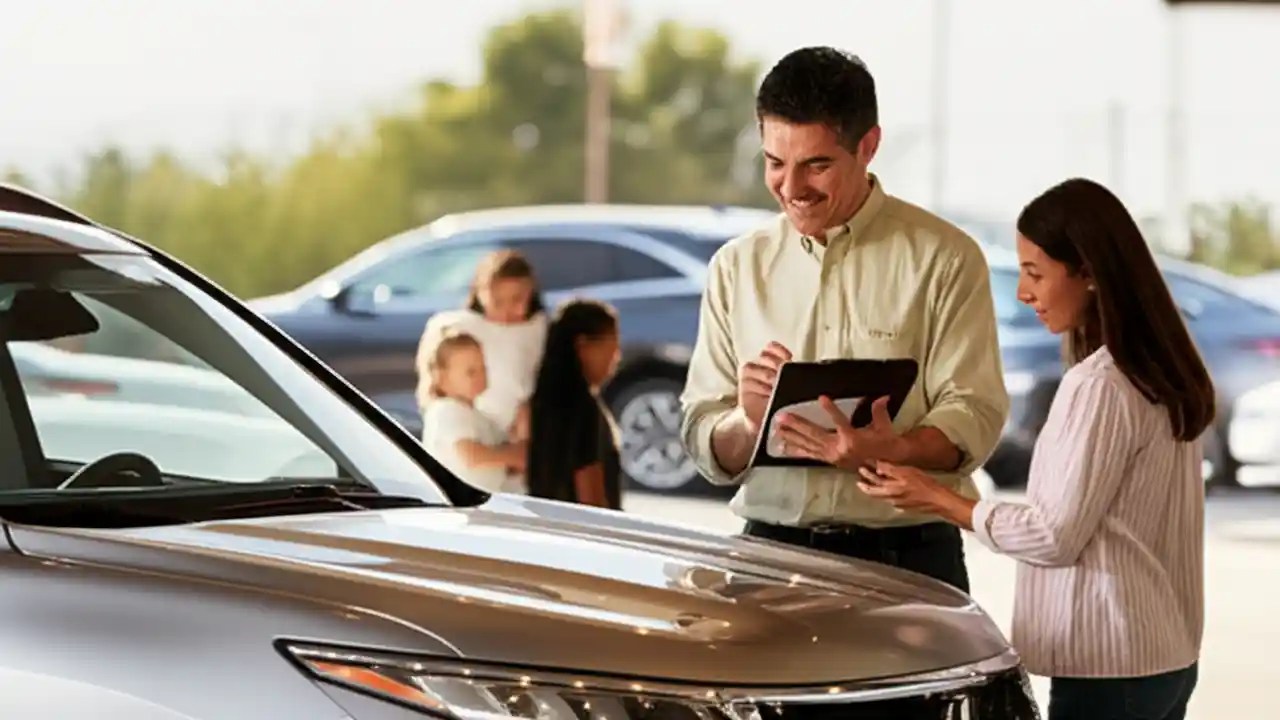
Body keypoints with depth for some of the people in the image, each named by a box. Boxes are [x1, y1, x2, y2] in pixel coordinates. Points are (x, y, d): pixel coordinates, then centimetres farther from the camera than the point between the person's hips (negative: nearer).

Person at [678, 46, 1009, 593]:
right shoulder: (737, 267, 11)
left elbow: (974, 416, -5)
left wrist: (893, 449, -25)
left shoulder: (944, 259, 2)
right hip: (768, 552, 2)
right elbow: (702, 442, 9)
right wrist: (747, 424, -13)